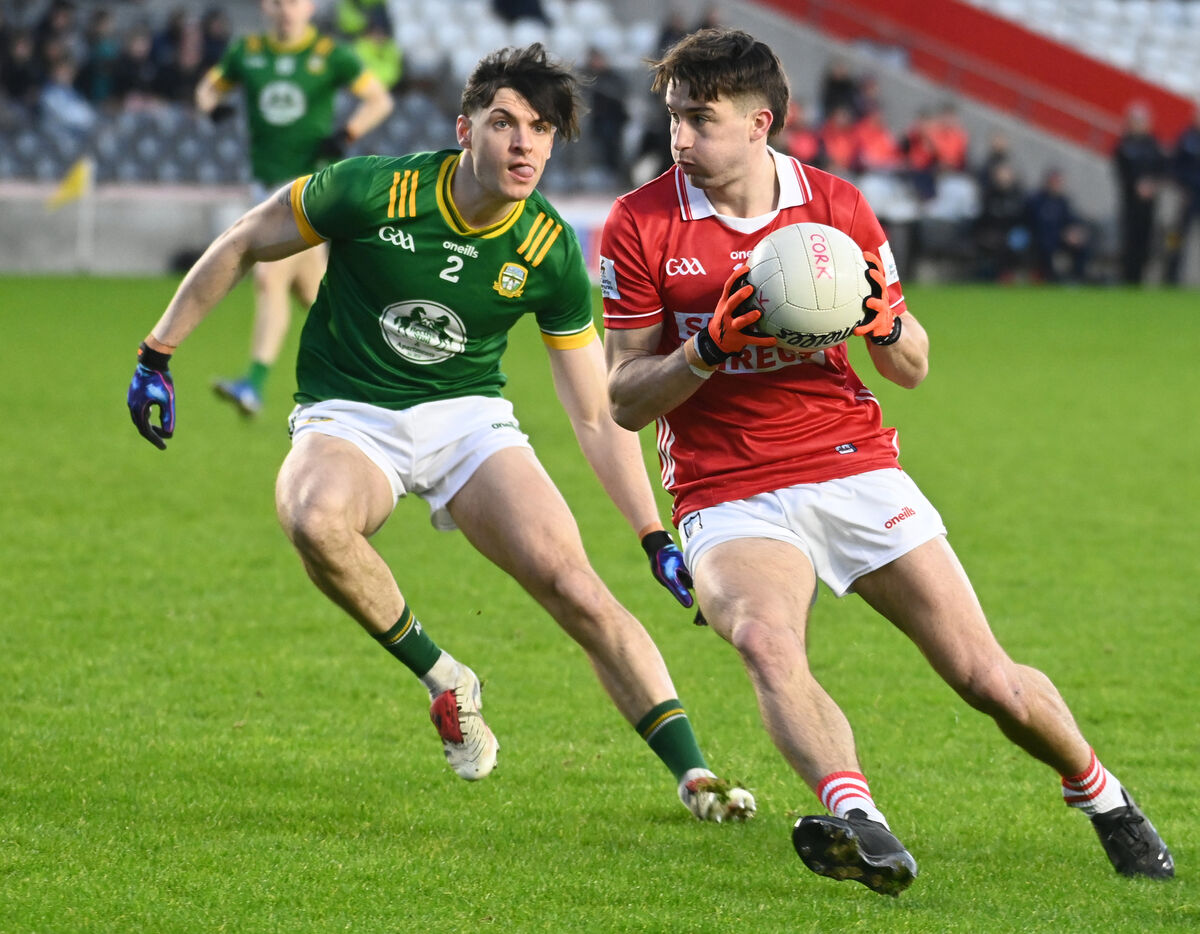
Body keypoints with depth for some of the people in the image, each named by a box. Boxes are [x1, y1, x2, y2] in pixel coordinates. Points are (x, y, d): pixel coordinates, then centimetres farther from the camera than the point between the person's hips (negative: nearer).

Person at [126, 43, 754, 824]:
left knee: (573, 584, -20)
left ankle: (692, 771, -13)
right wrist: (157, 356, 0)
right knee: (317, 521, -37)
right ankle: (442, 678, -13)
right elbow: (241, 246, 0)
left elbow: (597, 414, -1)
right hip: (348, 416, -1)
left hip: (468, 415, 2)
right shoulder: (372, 191, -17)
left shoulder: (552, 253, -9)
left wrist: (656, 538, -7)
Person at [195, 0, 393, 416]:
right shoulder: (247, 51, 8)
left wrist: (346, 134, -18)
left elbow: (379, 100, -1)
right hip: (269, 180, 5)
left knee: (270, 277, -18)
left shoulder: (329, 54, -3)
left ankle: (255, 384, -20)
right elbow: (207, 88, 20)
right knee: (311, 288, 11)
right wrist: (211, 106, -4)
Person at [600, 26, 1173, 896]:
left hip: (856, 471, 2)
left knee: (988, 677, -2)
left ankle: (1101, 795, 24)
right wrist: (711, 347, -21)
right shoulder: (640, 226, -4)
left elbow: (914, 366, 9)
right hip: (730, 496, -2)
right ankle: (858, 823, -50)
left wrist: (883, 321, -14)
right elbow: (626, 400, -3)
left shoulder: (836, 205, 1)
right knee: (767, 642, -35)